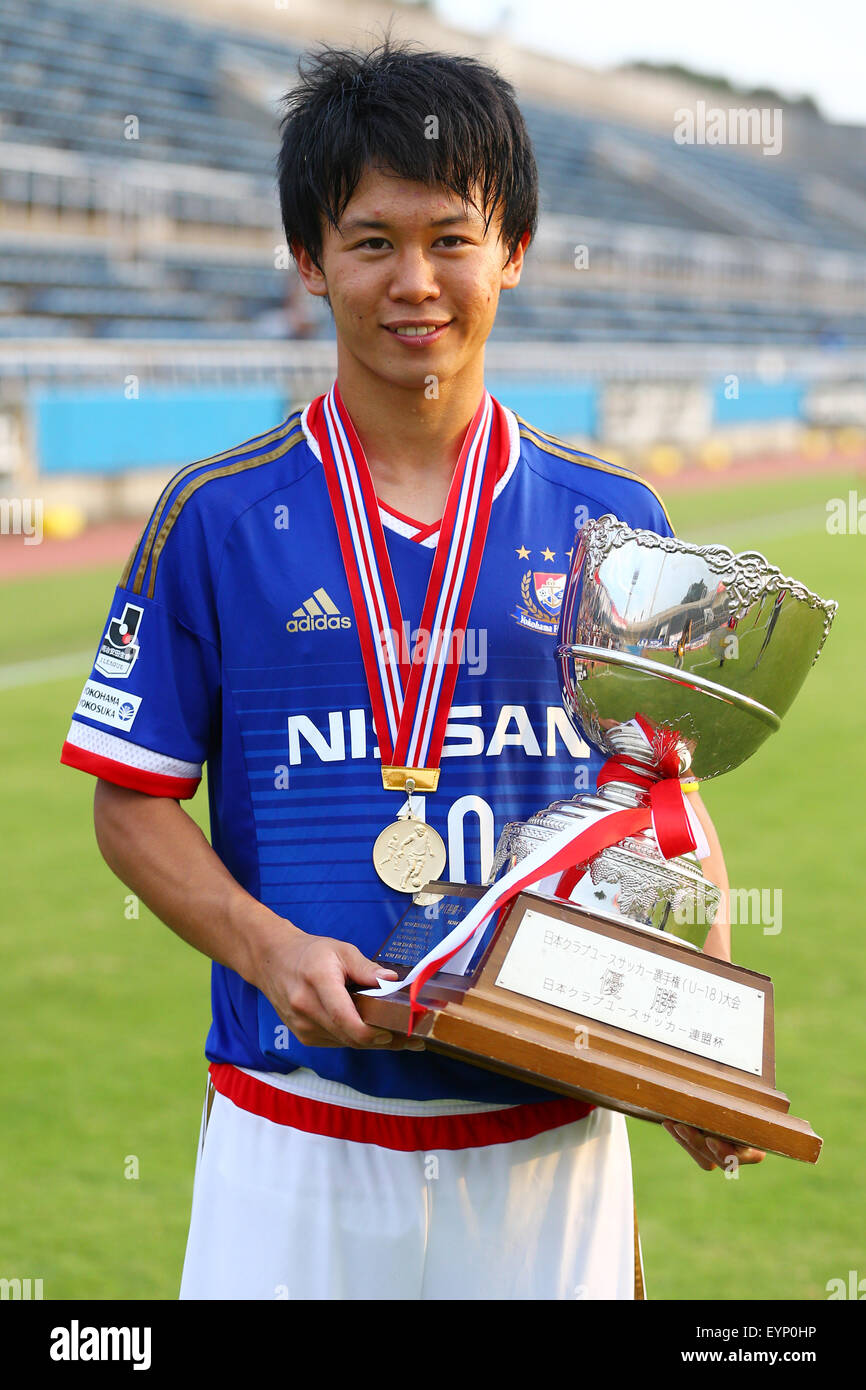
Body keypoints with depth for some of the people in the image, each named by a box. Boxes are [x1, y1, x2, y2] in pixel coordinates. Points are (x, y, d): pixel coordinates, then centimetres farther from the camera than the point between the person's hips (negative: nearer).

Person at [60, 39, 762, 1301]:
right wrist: (271, 951, -14)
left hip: (550, 1141, 1)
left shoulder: (611, 523, 4)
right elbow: (134, 802, 2)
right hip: (296, 1139, -1)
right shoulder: (217, 519, -1)